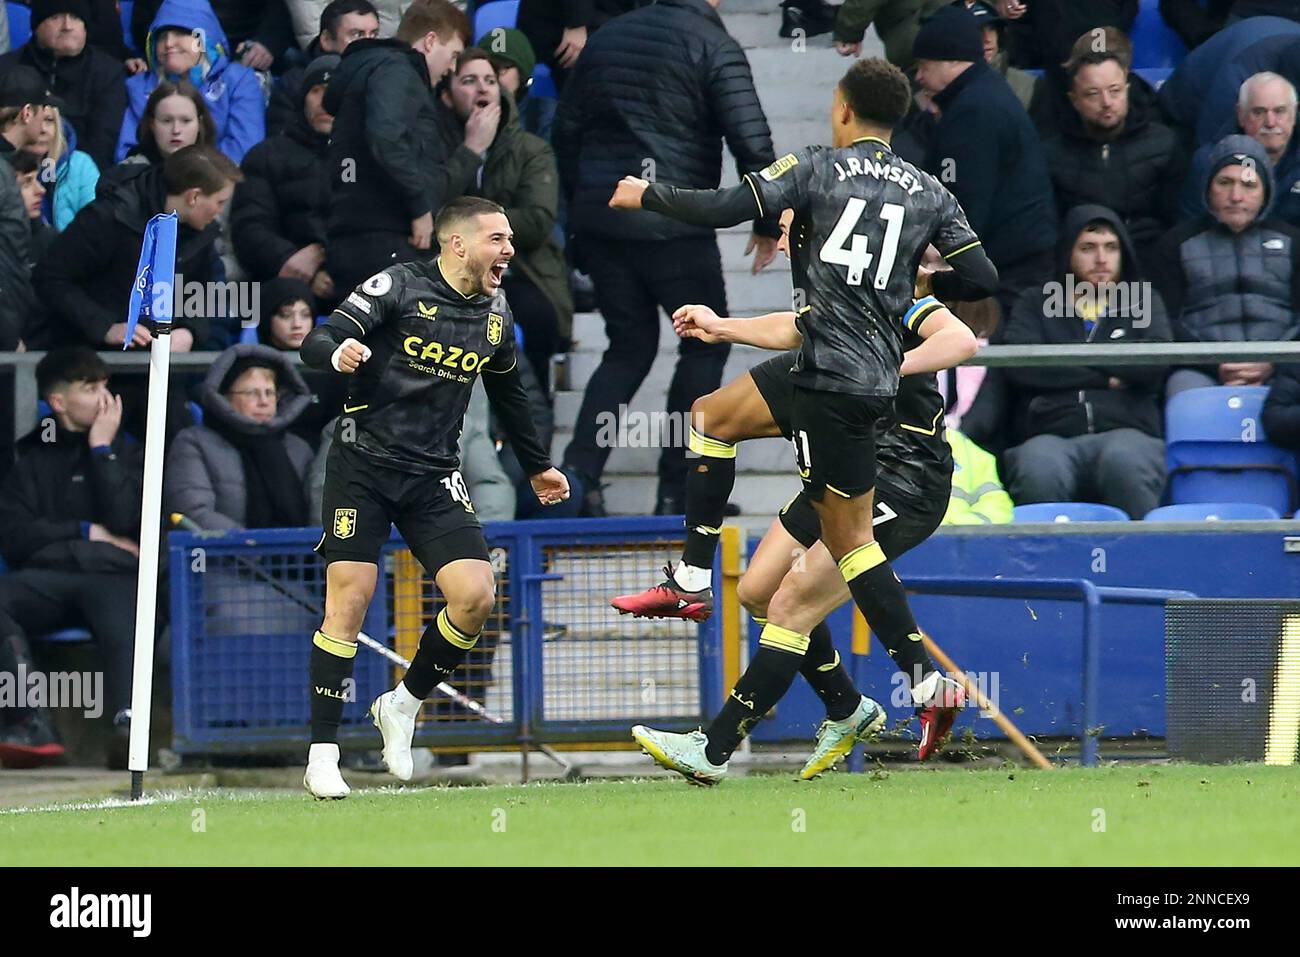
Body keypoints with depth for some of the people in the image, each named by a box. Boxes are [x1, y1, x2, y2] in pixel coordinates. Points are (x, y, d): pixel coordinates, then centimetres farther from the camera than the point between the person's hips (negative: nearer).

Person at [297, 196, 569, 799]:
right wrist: (338, 353, -38)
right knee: (349, 601, -10)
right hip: (364, 461, -5)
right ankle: (322, 754, -2)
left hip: (434, 477, 5)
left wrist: (537, 466, 35)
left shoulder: (496, 314, 9)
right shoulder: (399, 287, -9)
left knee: (476, 597, -11)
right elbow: (315, 343, -15)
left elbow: (508, 394, 26)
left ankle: (403, 705, 13)